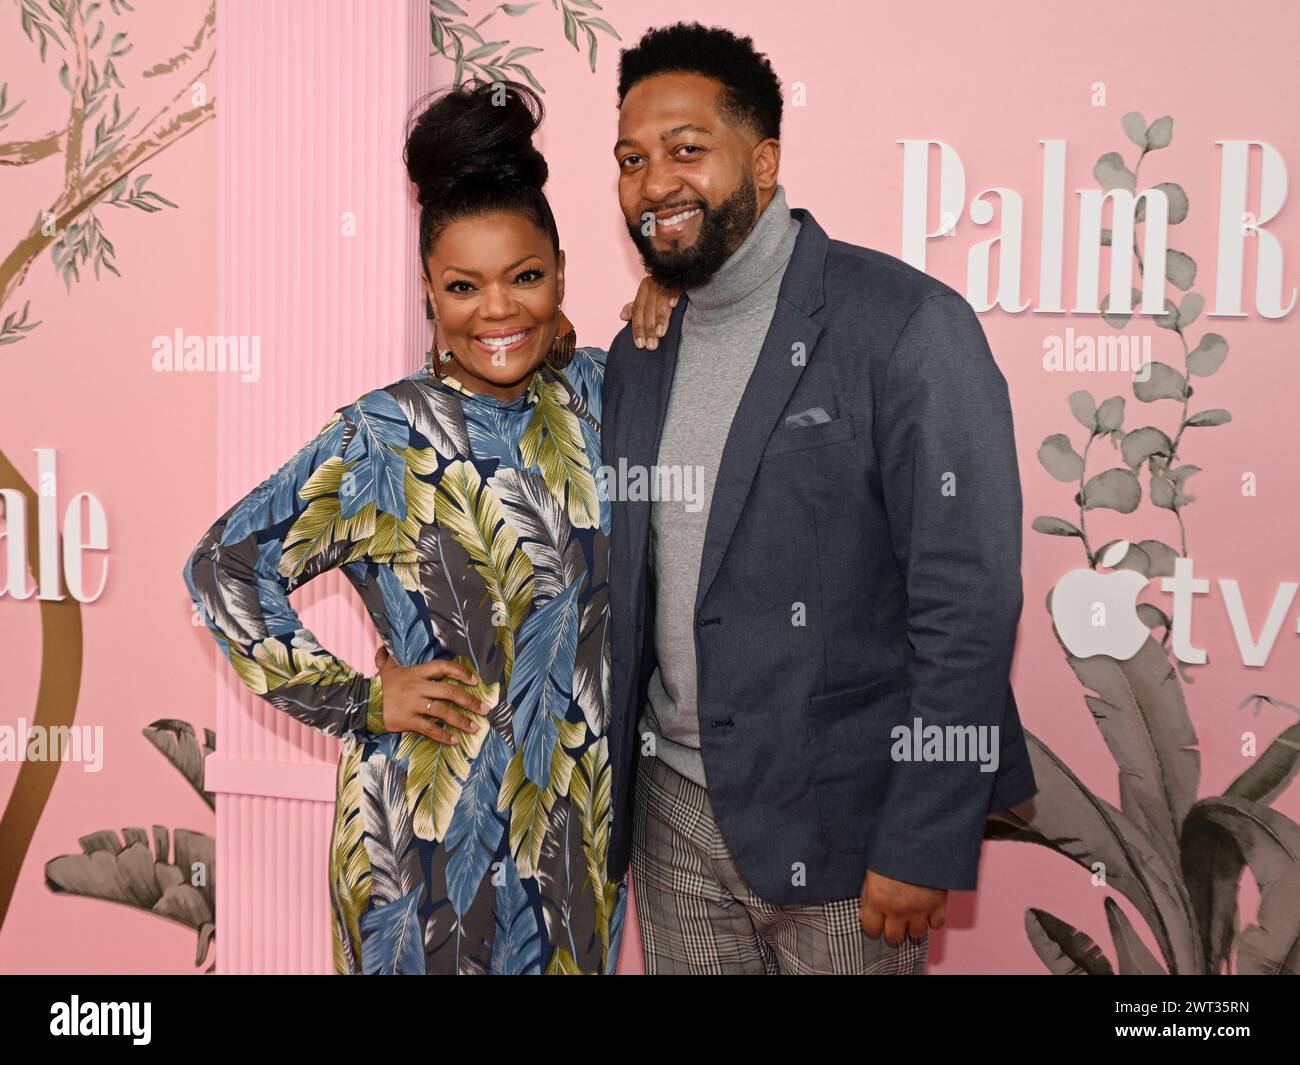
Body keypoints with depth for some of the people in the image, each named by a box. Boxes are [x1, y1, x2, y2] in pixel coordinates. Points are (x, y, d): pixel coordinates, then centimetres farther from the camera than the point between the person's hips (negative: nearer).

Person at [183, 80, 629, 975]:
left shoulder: (595, 390, -2)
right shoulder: (382, 437, -14)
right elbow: (224, 566, -8)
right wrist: (357, 698, -9)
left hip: (583, 807, 4)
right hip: (436, 816, -4)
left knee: (572, 959, 20)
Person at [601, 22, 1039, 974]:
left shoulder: (907, 324, -14)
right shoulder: (638, 353, 7)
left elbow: (968, 600, -17)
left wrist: (925, 844, -18)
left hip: (837, 824, -5)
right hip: (674, 810, 6)